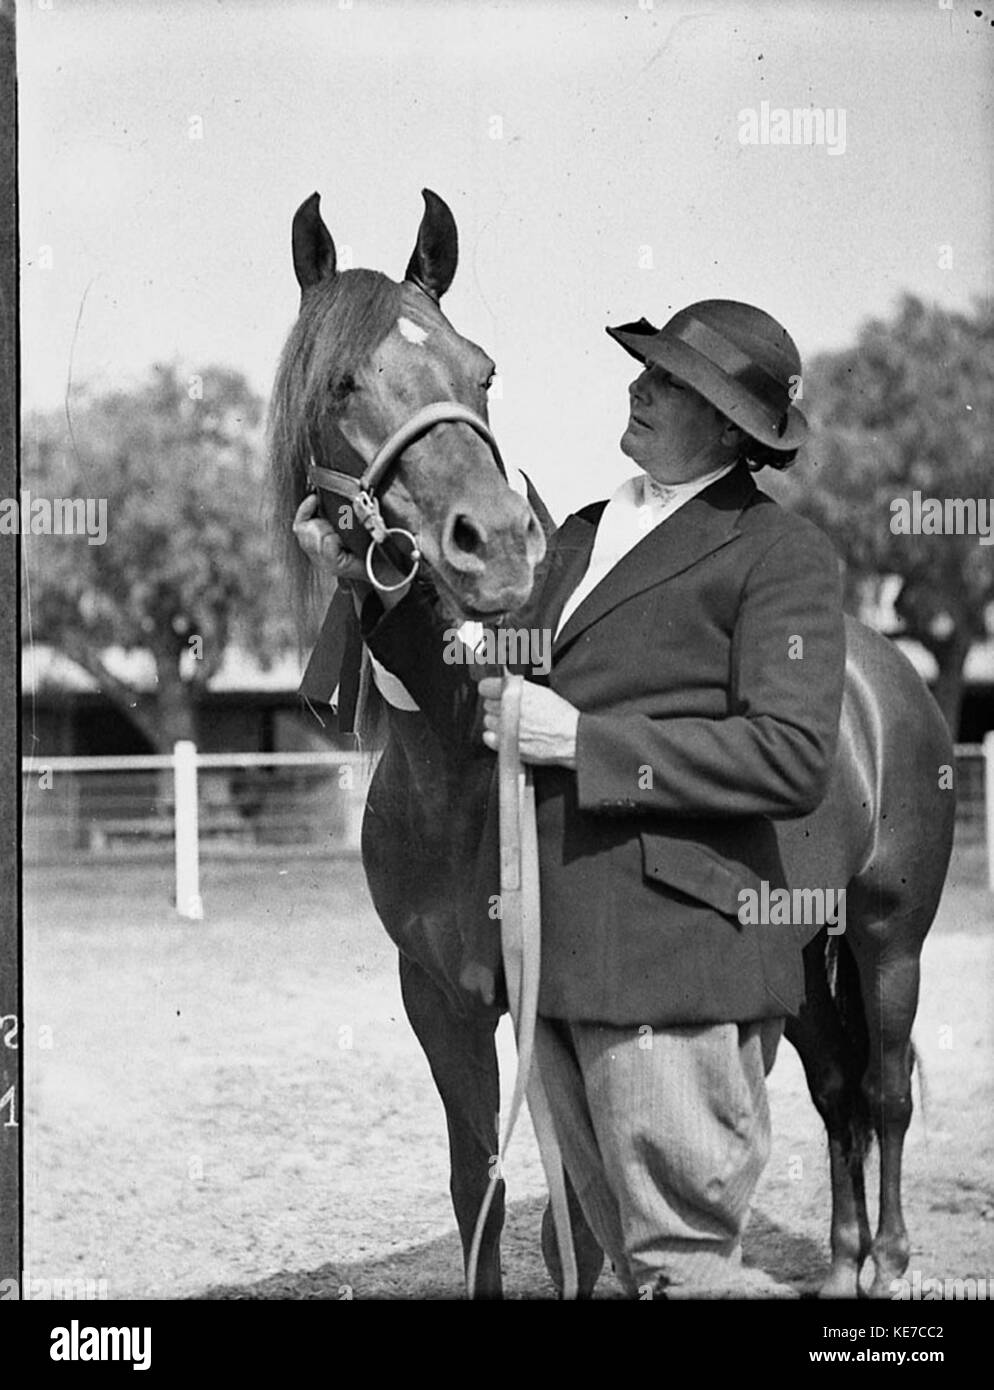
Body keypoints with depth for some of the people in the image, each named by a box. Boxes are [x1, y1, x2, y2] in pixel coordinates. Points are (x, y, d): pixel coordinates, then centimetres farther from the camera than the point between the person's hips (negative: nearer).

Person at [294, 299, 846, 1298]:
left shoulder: (780, 555, -5)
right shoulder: (584, 533, 18)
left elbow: (793, 759, -16)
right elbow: (479, 706, 16)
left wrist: (581, 740, -18)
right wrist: (375, 586, 5)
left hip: (670, 958, -8)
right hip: (553, 949, 8)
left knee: (682, 1259, -5)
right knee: (628, 1248, 16)